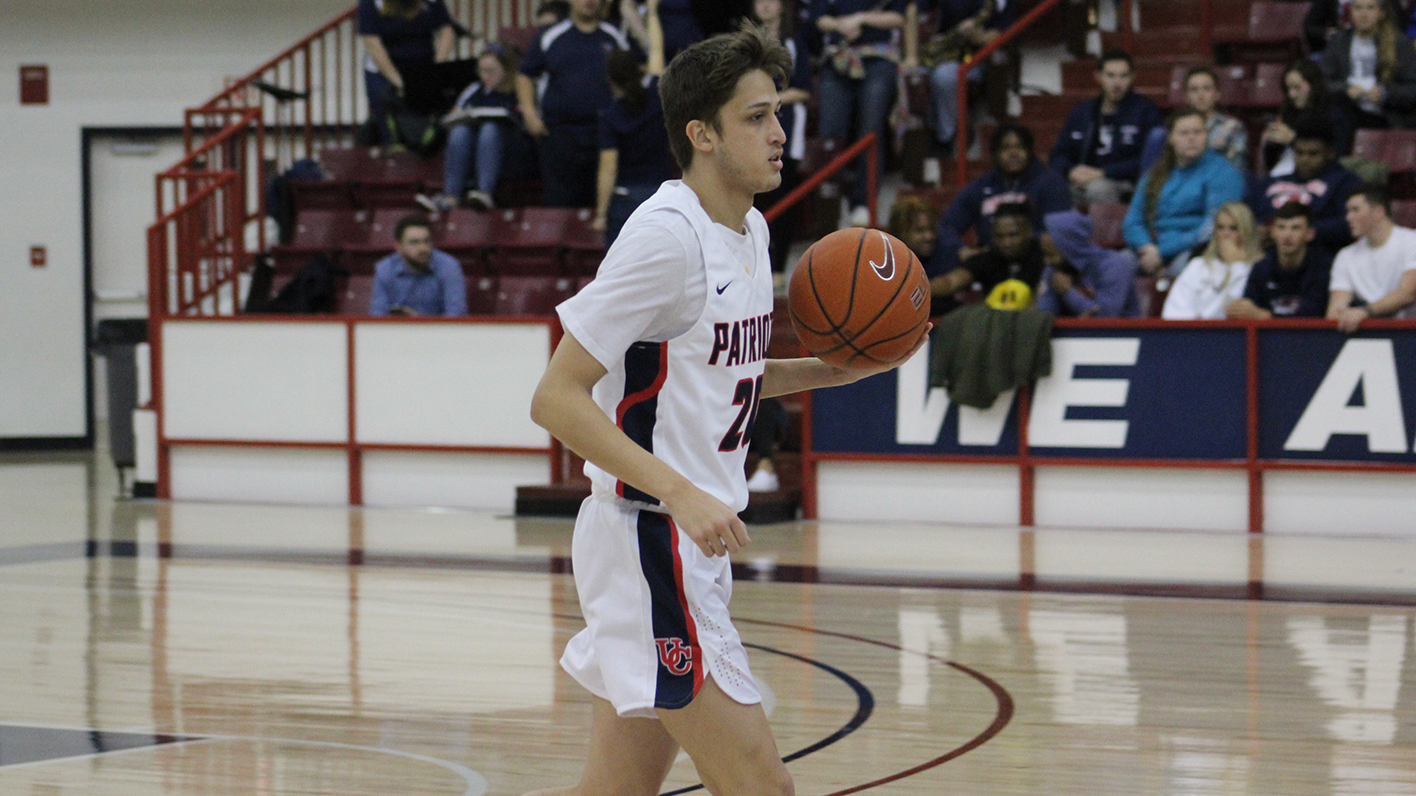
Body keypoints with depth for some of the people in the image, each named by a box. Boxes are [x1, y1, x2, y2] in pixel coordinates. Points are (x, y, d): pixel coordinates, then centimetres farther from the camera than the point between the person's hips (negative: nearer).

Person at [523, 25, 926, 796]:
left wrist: (840, 370, 10)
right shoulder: (665, 233, -17)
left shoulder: (750, 229, 11)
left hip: (694, 545, 10)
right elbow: (556, 398, -20)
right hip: (647, 538, -10)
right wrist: (682, 494, -28)